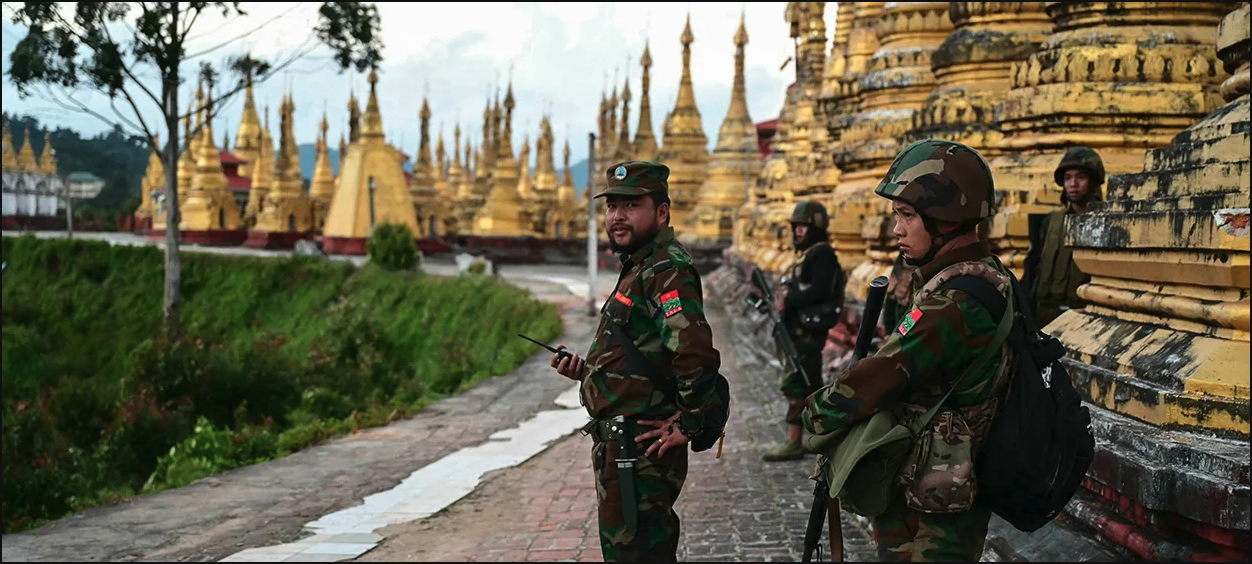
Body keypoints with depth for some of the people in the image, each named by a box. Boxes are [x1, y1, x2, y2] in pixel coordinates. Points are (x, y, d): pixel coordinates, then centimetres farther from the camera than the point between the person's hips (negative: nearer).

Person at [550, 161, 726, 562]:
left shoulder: (667, 271, -18)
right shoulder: (639, 269, 17)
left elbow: (696, 353, -32)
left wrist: (688, 424, -22)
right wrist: (587, 370, 11)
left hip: (639, 450, -11)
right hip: (621, 446, 11)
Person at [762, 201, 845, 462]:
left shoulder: (822, 254, -13)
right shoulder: (809, 255, 19)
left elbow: (818, 292, -23)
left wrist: (788, 301, -19)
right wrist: (783, 301, 7)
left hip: (808, 331, -11)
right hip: (801, 330, 11)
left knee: (795, 385, -10)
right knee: (811, 386, 14)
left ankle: (794, 444, -8)